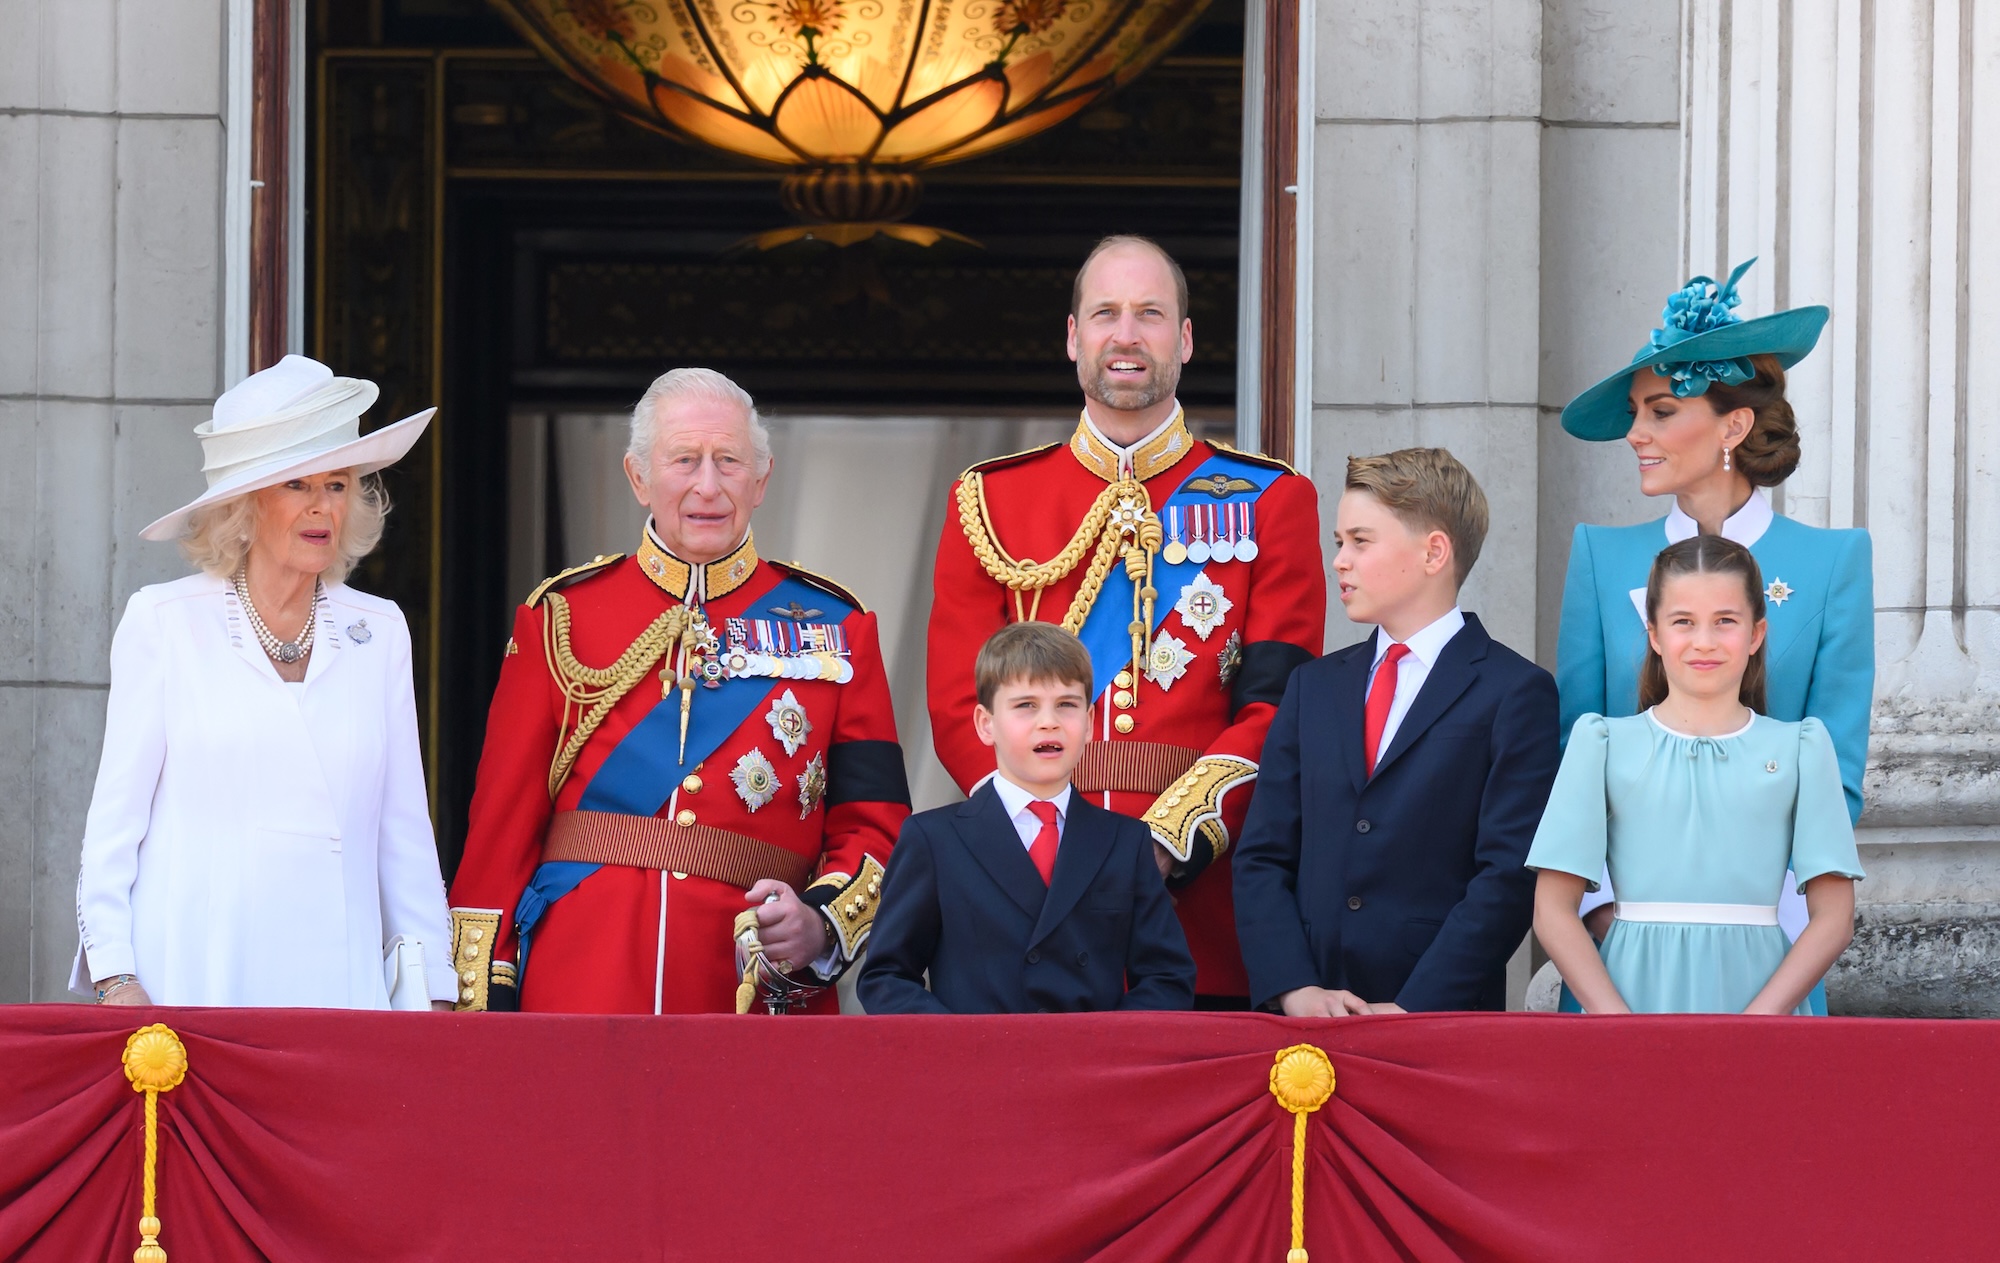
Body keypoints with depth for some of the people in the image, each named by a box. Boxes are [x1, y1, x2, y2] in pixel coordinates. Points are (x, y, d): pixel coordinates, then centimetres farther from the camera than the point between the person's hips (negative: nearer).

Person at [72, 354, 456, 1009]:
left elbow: (404, 830, 13)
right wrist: (114, 975, -6)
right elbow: (115, 814, 3)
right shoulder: (164, 622, 3)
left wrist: (433, 992, 8)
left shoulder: (379, 632, 12)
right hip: (192, 978, -2)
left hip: (335, 979, 2)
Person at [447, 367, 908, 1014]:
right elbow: (503, 821, 5)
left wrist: (820, 924, -15)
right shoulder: (561, 615, 6)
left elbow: (877, 823, 4)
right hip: (579, 994, -1)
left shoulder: (835, 627, 7)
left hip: (759, 997, 1)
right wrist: (481, 1006, -3)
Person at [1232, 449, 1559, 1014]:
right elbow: (1262, 856, 11)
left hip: (1442, 1018, -4)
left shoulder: (1514, 692, 0)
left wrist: (1414, 1009, -16)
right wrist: (1294, 989, -5)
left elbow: (1510, 873, -8)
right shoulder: (1314, 687, 17)